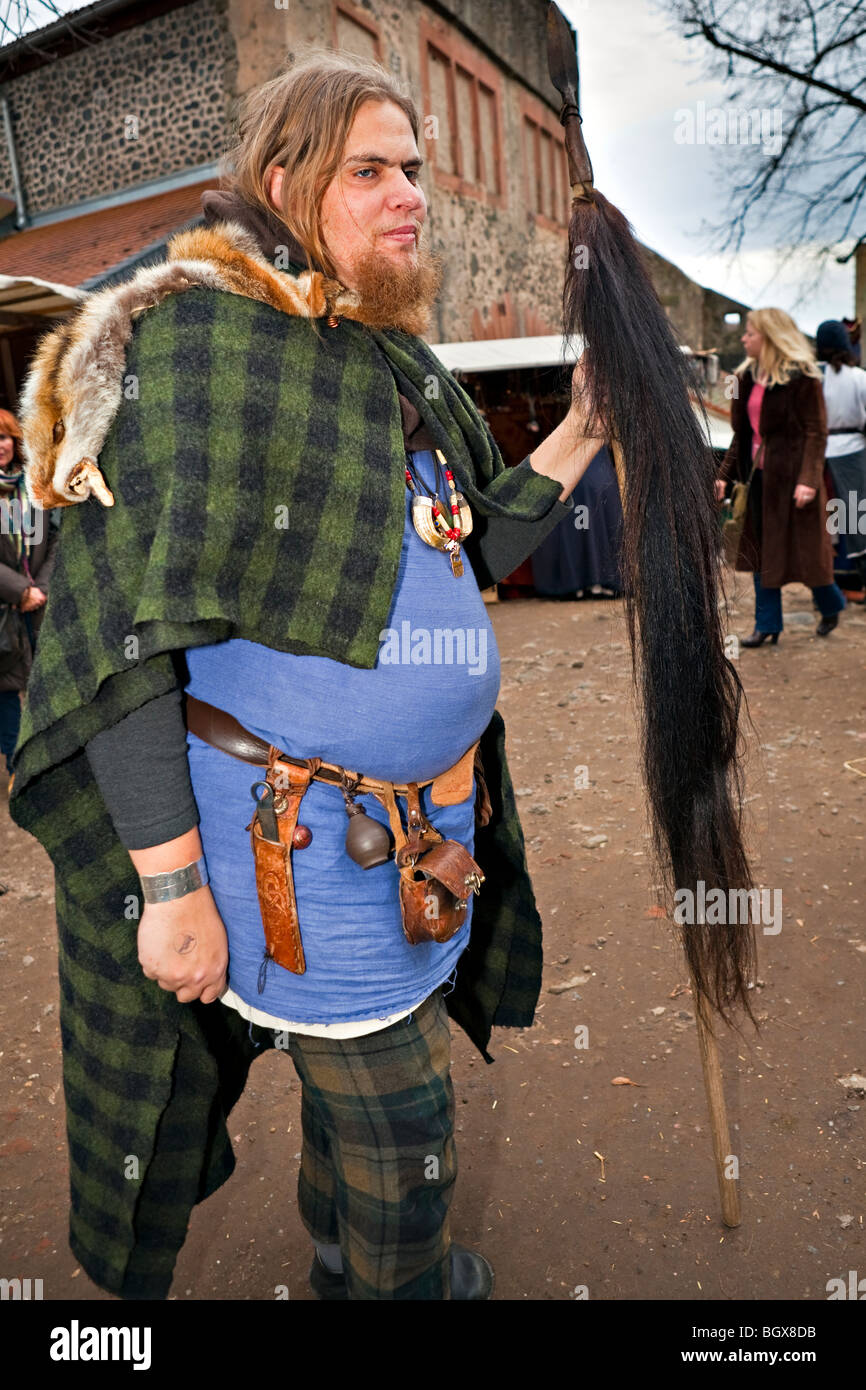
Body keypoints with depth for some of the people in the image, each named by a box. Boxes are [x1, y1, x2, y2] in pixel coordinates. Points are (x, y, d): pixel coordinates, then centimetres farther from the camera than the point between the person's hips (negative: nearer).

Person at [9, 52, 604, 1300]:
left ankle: (345, 1251, 53)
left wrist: (577, 439, 5)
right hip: (300, 837, -7)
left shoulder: (394, 365, 11)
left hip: (424, 815, 8)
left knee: (361, 1077, 26)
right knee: (405, 1144, 9)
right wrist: (171, 885, -20)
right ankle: (396, 1285, 39)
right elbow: (120, 631, -19)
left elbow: (465, 561, 15)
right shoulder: (200, 340, -14)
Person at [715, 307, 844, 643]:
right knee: (761, 551, 8)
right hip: (760, 476, 7)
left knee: (803, 549, 3)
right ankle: (767, 624, 17)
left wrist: (809, 479, -25)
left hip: (791, 477, -7)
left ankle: (831, 606, 28)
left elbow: (816, 433, -15)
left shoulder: (801, 377, -11)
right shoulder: (748, 376, 10)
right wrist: (724, 474, 8)